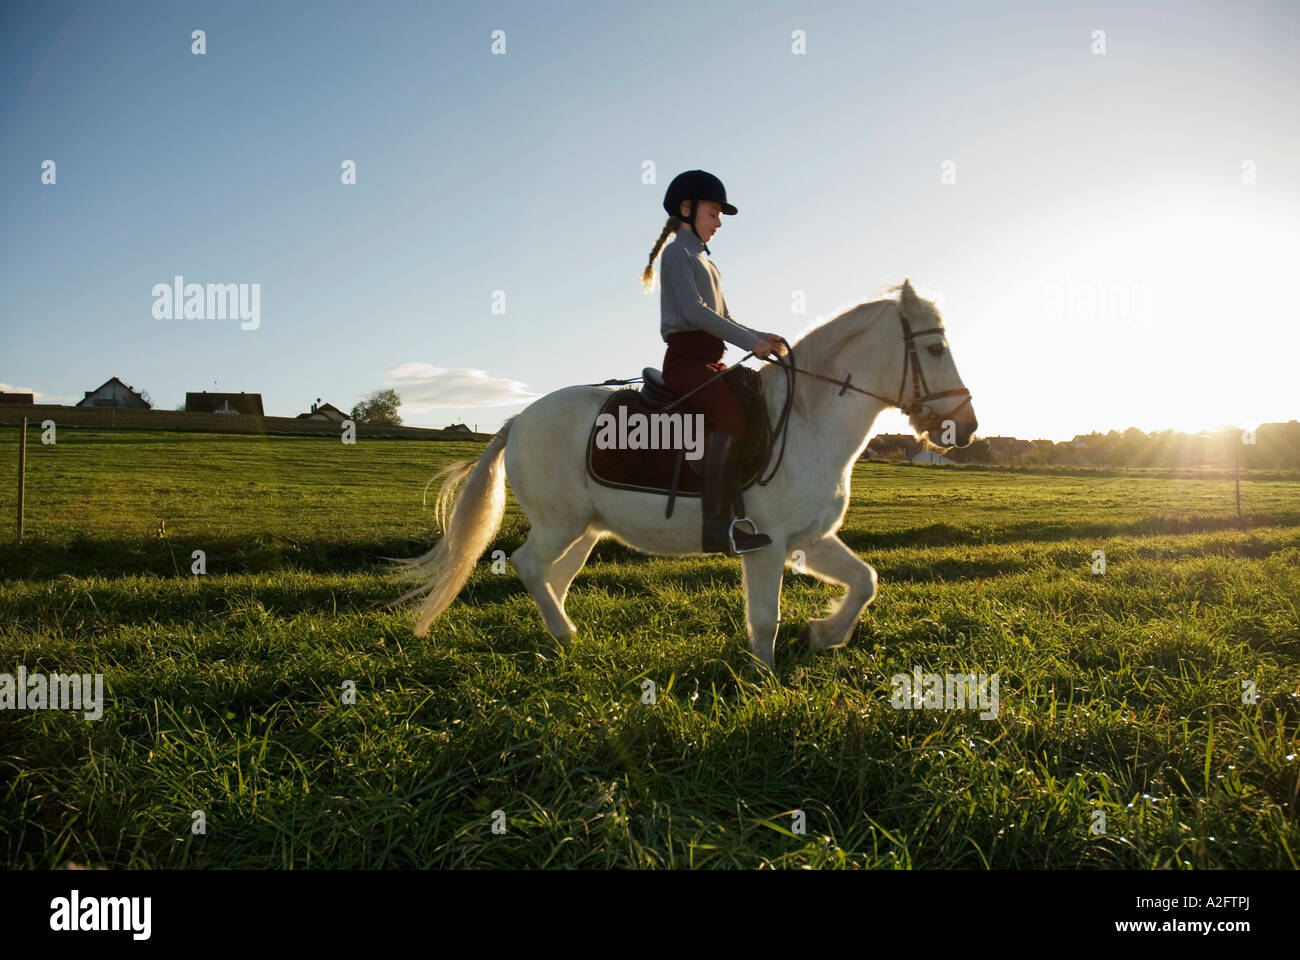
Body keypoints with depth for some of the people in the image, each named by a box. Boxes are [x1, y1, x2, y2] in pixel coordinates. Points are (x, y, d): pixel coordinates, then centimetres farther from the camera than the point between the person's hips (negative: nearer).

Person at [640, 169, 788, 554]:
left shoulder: (702, 260, 28)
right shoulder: (677, 251, 0)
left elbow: (724, 318, 24)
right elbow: (694, 310, -15)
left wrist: (761, 337, 7)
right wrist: (750, 341, -17)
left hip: (711, 360, 10)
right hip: (686, 359, -10)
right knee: (730, 414, -30)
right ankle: (716, 526, -39)